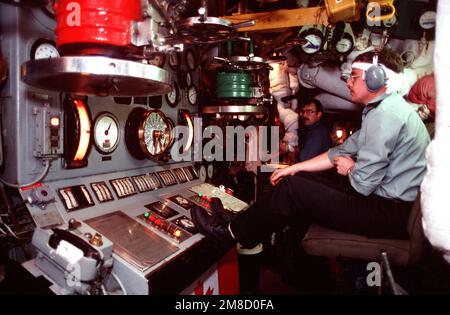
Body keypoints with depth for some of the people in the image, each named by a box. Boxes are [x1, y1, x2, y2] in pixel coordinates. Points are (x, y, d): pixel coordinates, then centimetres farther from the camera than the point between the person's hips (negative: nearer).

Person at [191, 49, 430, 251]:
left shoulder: (385, 113, -20)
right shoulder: (385, 110, 15)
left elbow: (363, 183, -24)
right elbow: (342, 153, 18)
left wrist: (350, 169, 0)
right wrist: (294, 168, 14)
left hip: (392, 214, -10)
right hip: (387, 202, 10)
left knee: (292, 187, -12)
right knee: (305, 181, 13)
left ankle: (231, 232, 6)